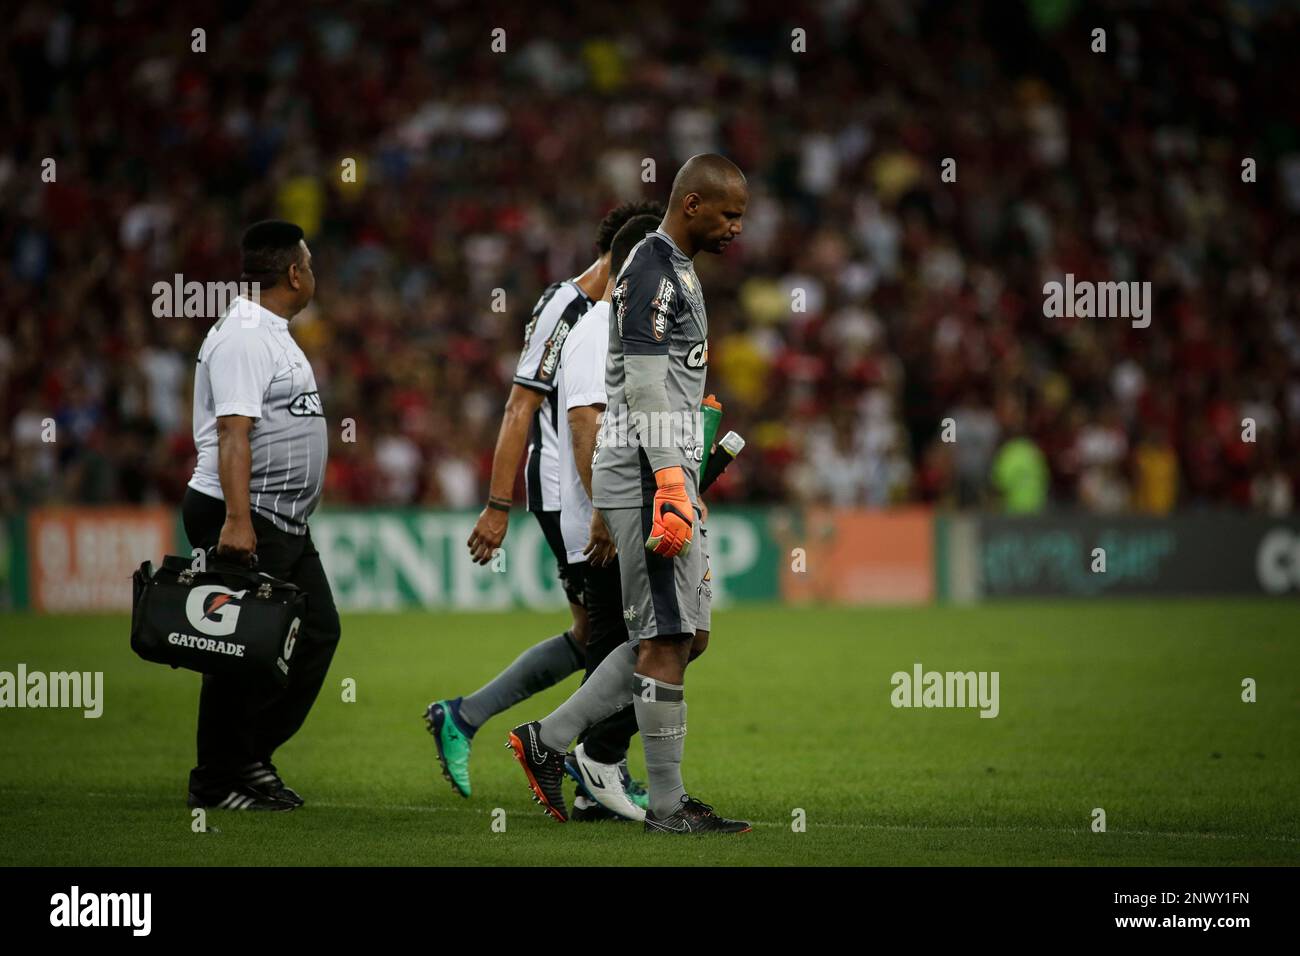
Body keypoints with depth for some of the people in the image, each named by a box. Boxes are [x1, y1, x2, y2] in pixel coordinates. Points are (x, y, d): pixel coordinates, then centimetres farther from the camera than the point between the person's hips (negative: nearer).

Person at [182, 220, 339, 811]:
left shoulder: (273, 335, 18)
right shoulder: (243, 337, -15)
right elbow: (233, 432, -23)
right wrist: (237, 521, -30)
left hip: (284, 520, 10)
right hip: (241, 521, -10)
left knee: (317, 632, 10)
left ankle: (252, 757, 18)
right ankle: (216, 782, 3)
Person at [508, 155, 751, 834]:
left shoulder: (675, 270, 20)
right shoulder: (653, 272, -12)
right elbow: (646, 391, -19)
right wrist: (672, 487, -24)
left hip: (660, 477, 10)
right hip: (649, 477, -10)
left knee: (683, 635, 11)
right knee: (667, 638, -6)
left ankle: (547, 739, 15)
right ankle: (667, 804, -2)